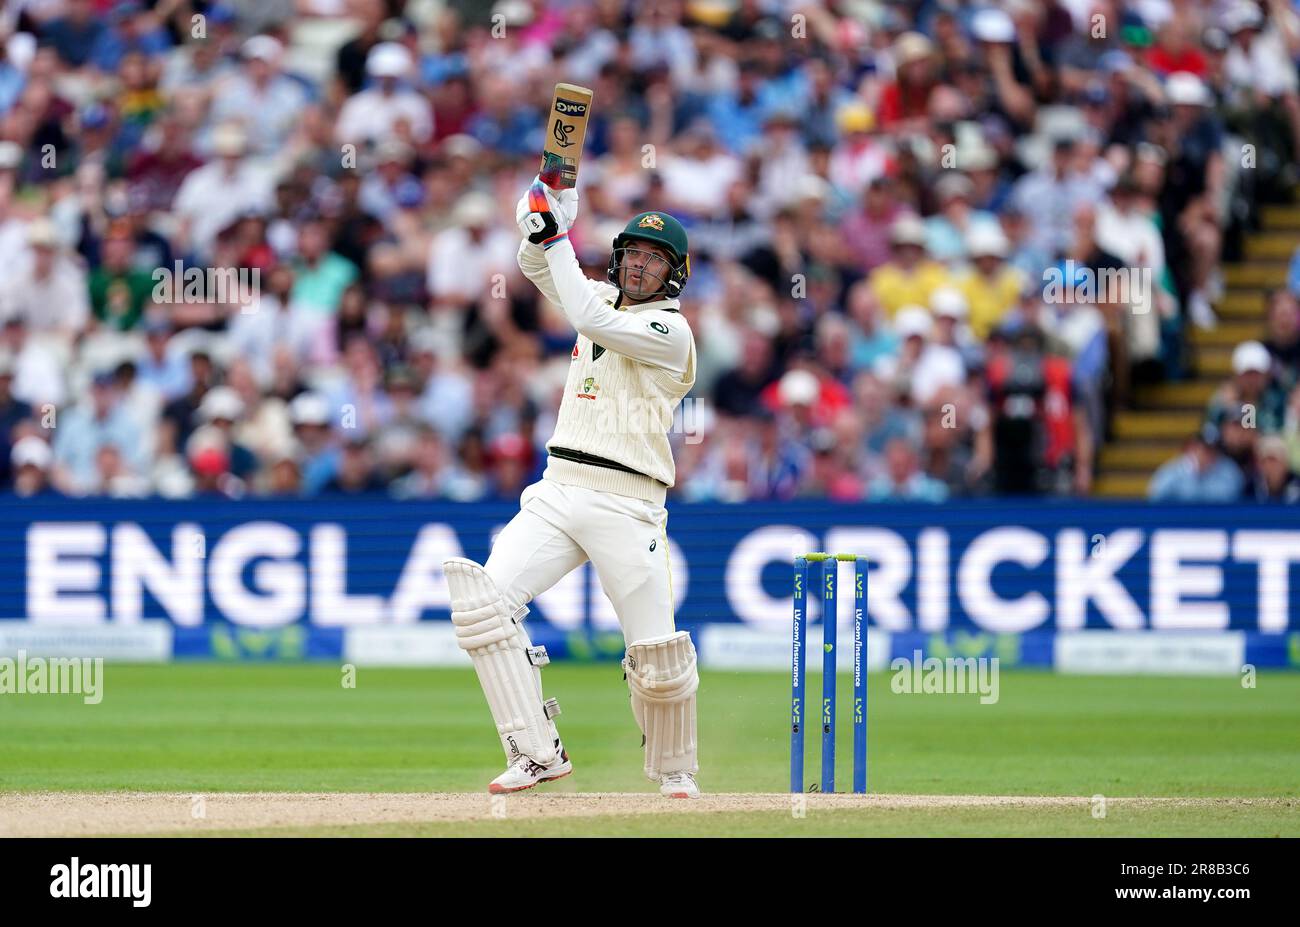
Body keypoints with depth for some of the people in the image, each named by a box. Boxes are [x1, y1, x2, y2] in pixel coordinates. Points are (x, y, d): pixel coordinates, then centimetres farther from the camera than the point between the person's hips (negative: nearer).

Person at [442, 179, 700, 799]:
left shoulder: (670, 331, -6)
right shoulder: (606, 299, 16)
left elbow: (590, 320, -19)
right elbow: (537, 269, 20)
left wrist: (557, 236, -14)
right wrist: (541, 228, -2)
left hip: (626, 506, -6)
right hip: (556, 493, 6)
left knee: (657, 653, -9)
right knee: (482, 599, -16)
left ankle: (675, 771, 16)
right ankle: (538, 753, -15)